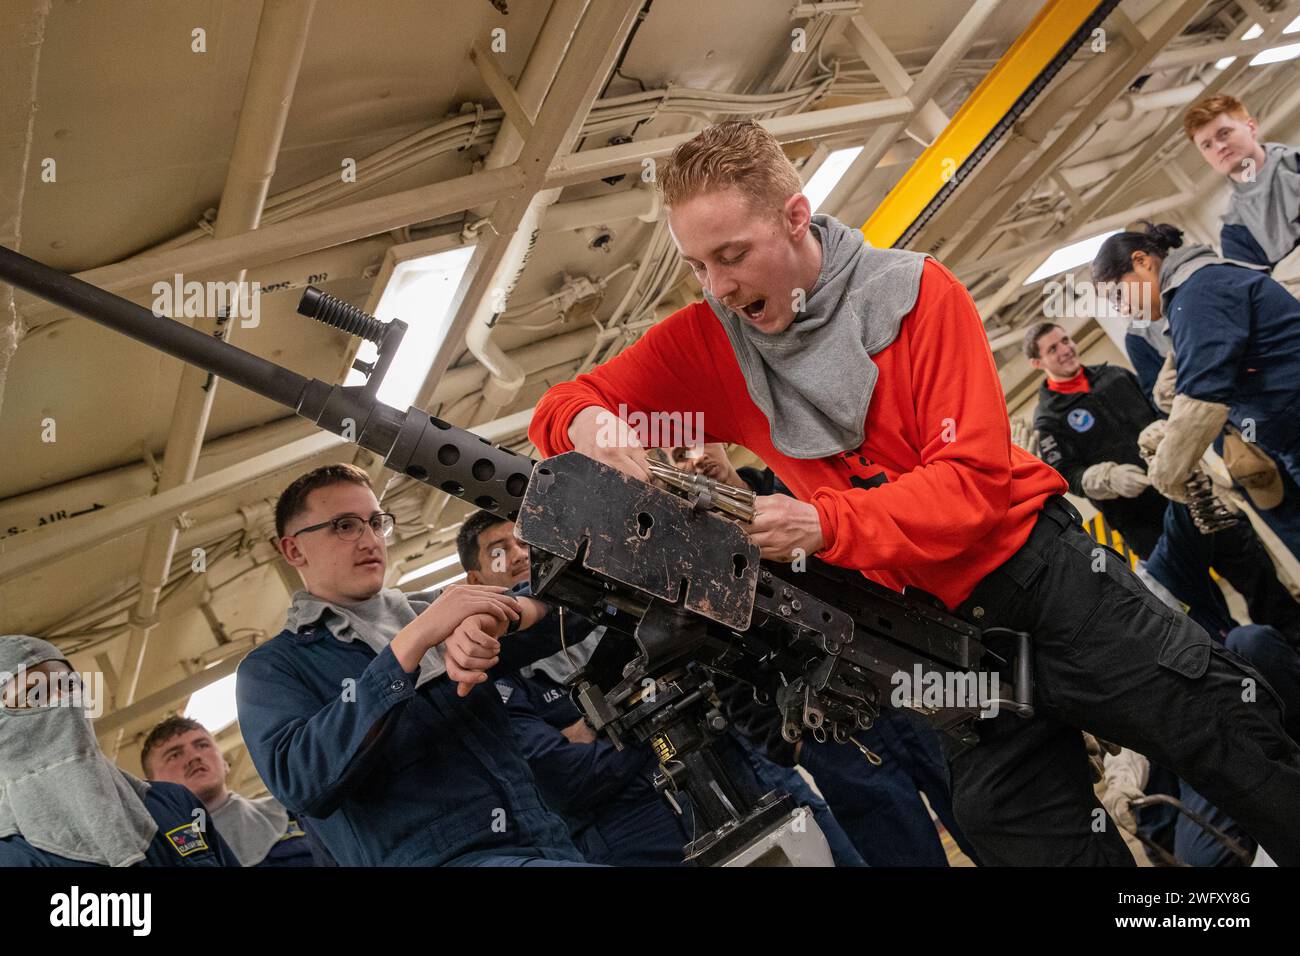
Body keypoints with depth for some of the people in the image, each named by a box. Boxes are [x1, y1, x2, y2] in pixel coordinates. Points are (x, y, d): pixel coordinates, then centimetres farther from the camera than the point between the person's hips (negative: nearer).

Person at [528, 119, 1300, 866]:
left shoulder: (914, 292, -11)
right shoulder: (707, 341, -2)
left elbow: (976, 478, -16)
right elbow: (562, 406, 1)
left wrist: (824, 525, -30)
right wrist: (590, 423, -24)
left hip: (1041, 568, -2)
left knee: (1237, 747, 1)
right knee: (1014, 824, 4)